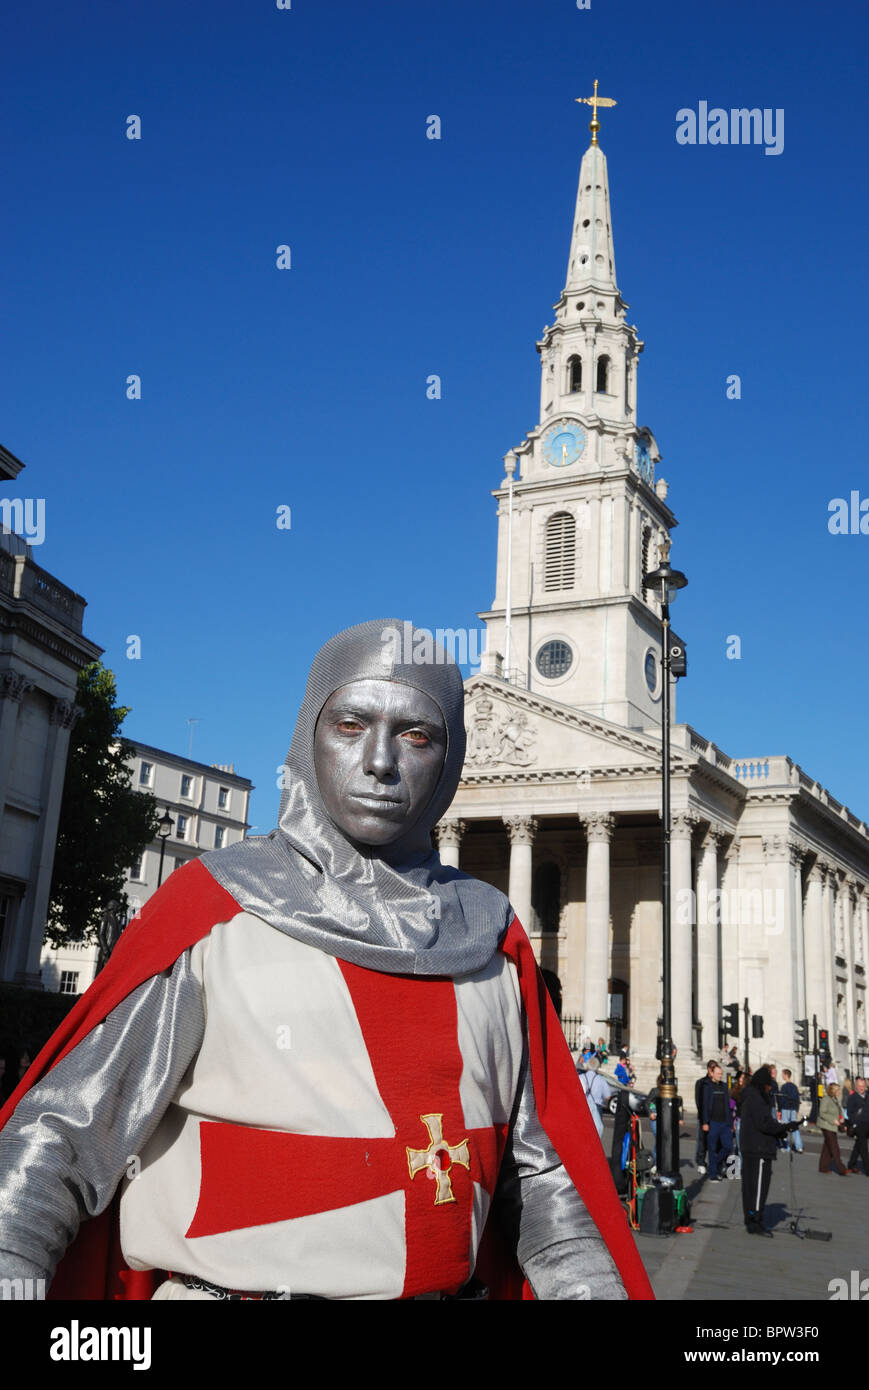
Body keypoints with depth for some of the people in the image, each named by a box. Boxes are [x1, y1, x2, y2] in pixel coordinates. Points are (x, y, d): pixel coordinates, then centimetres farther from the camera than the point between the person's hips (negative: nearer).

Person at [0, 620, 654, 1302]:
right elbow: (56, 1144, -12)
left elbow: (538, 1174, 11)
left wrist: (597, 1288, 2)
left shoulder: (490, 935, 6)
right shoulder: (210, 908, -7)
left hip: (454, 1285, 3)